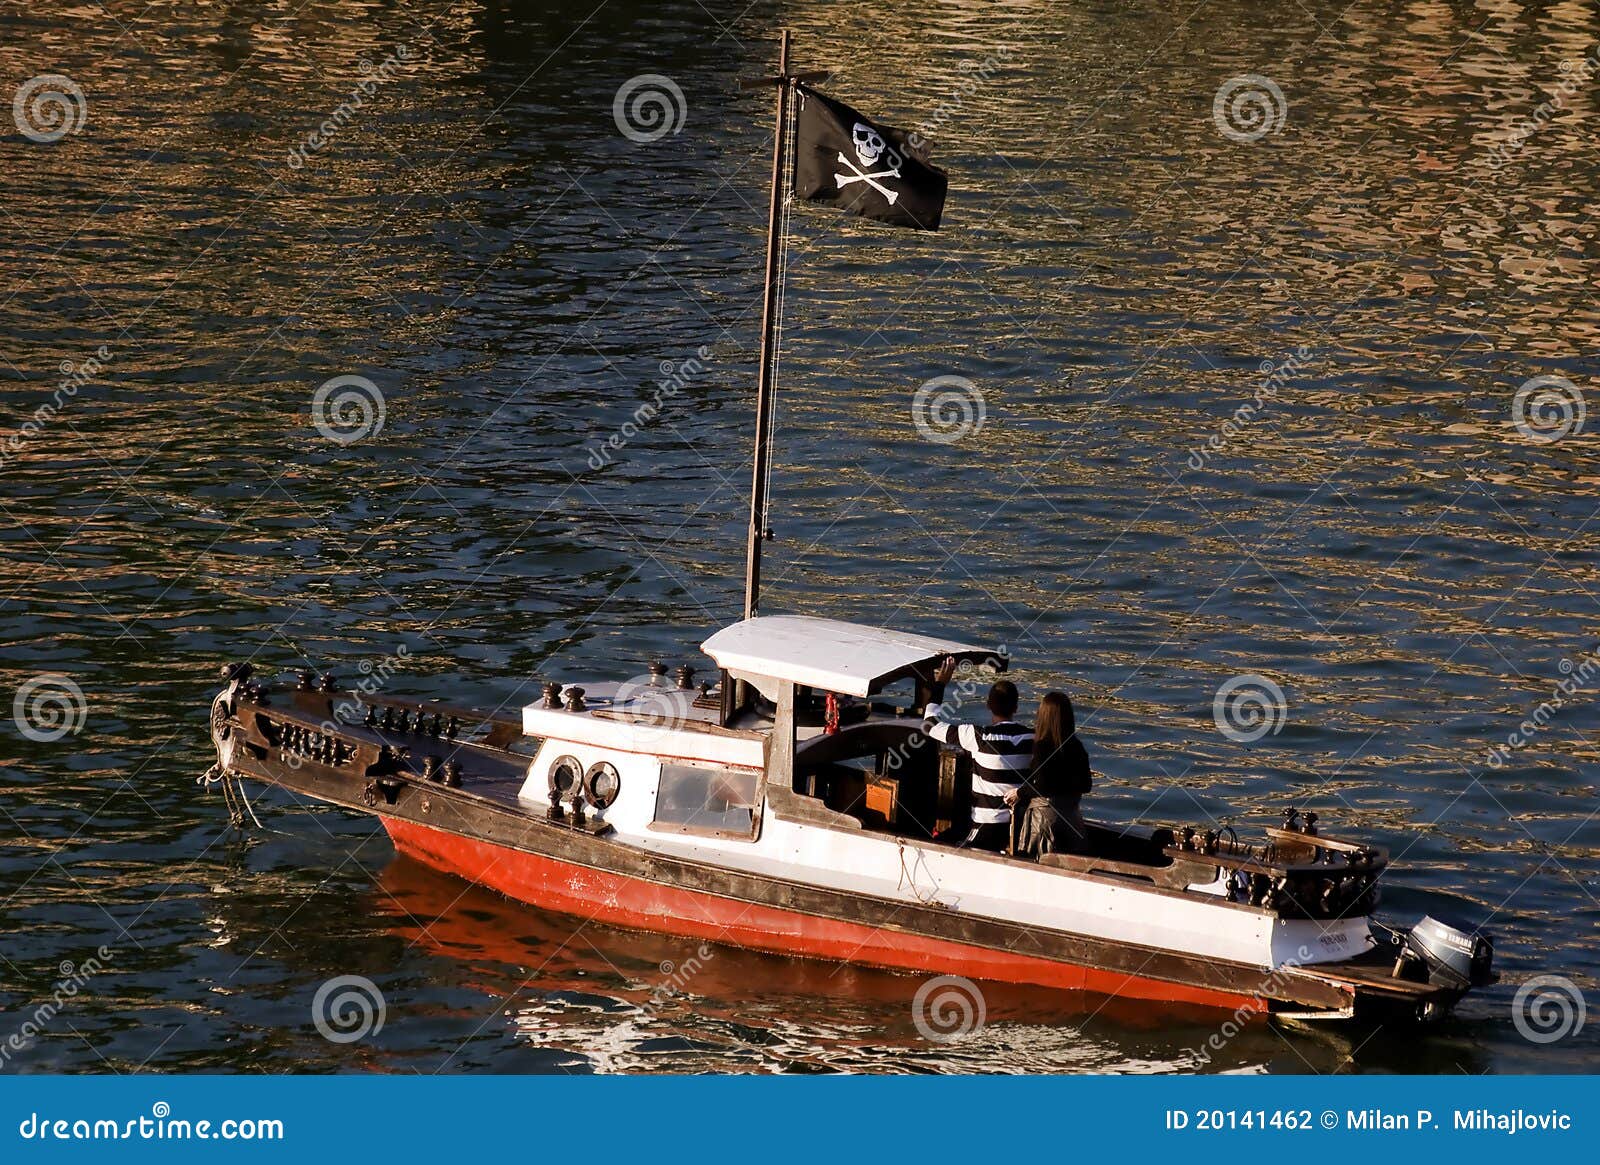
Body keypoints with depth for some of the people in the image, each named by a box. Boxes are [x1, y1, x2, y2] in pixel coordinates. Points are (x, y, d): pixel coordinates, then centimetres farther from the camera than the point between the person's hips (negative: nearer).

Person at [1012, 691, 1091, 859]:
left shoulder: (1042, 746, -15)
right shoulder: (1077, 747, 2)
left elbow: (1042, 786, -18)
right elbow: (1085, 786, 7)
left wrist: (1020, 793, -4)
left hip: (1045, 812, -5)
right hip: (1071, 812, 5)